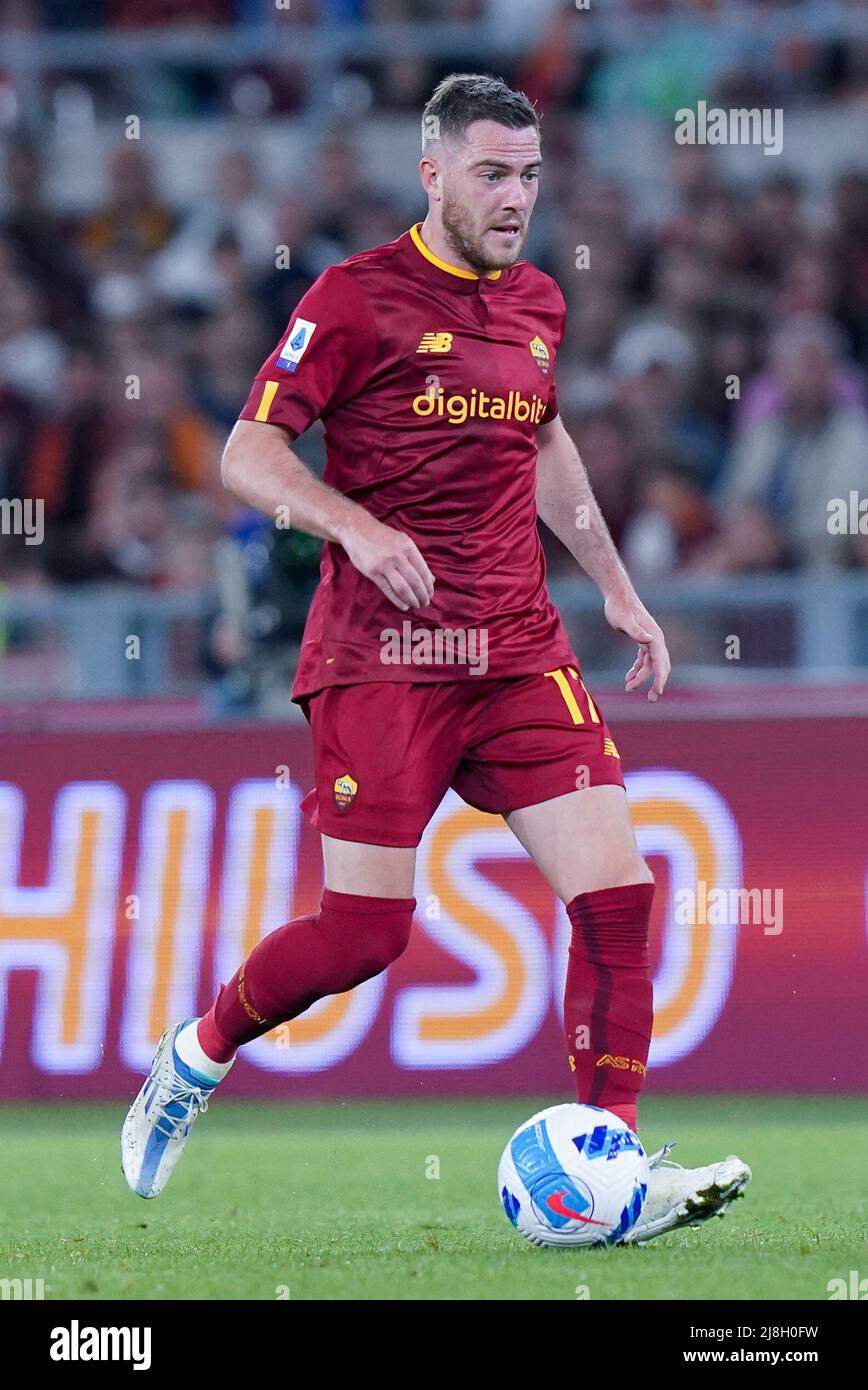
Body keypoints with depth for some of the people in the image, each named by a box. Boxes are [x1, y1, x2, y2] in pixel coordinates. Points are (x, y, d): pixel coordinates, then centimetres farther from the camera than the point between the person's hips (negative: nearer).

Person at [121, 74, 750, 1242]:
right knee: (365, 932, -6)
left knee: (617, 892, -9)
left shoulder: (538, 305, 12)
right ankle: (198, 1054, 22)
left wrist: (616, 587, 26)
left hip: (519, 650, 5)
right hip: (382, 654, -5)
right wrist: (358, 528, -24)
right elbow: (247, 453, -8)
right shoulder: (357, 297, -6)